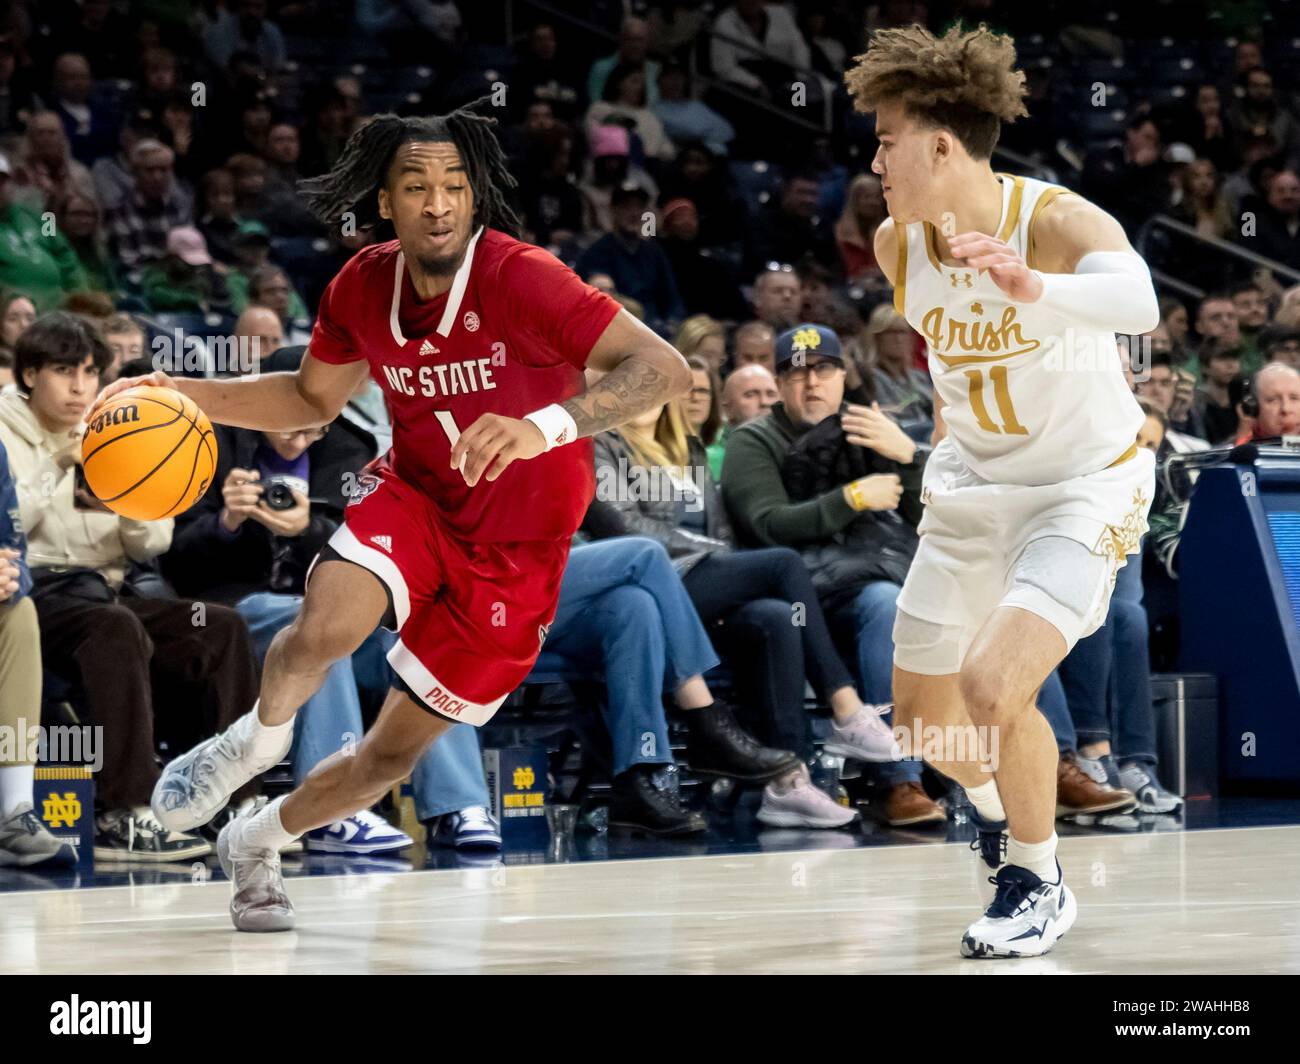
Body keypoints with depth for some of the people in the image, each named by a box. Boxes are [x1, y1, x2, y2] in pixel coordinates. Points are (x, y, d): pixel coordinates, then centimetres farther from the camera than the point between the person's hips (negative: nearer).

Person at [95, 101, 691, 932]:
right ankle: (261, 736, 2)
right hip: (414, 494, 3)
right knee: (325, 629, -30)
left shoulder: (523, 279, -24)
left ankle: (259, 843, 33)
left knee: (392, 755, 6)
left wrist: (546, 427, -47)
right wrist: (184, 396, -2)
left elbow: (666, 370, -32)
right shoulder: (364, 287, -7)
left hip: (515, 552, -2)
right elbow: (314, 400, 12)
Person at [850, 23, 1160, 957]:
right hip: (971, 483, 6)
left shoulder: (1058, 220, -28)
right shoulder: (895, 243, -9)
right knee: (920, 706, 14)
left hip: (1087, 484, -6)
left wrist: (1035, 289, -68)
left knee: (996, 688, -23)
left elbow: (1138, 301, -51)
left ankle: (1039, 882, 2)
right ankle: (994, 803, 49)